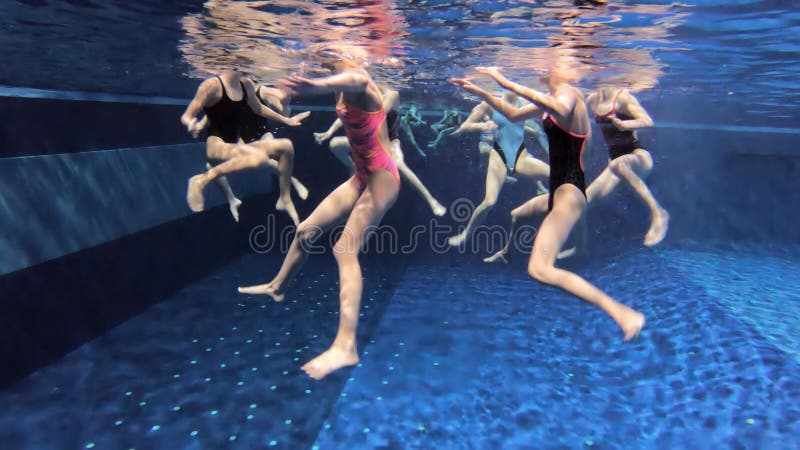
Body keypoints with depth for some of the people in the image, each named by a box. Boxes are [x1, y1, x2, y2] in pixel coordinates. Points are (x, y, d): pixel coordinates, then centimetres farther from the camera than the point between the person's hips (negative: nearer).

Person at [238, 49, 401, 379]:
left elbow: (354, 79, -44)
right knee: (306, 230, 15)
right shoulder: (345, 89, 9)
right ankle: (277, 287, 39)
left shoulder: (359, 83, -18)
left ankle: (345, 346, -27)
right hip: (362, 177, 9)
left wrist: (320, 85, -65)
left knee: (345, 249, -22)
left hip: (381, 178, -9)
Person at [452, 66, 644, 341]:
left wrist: (508, 84, -37)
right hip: (557, 192, 10)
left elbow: (560, 110, -39)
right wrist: (480, 93, 23)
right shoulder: (552, 99, 15)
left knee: (539, 269, -23)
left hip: (569, 192, -10)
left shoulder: (567, 92, -13)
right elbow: (514, 115, 27)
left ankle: (622, 312, -22)